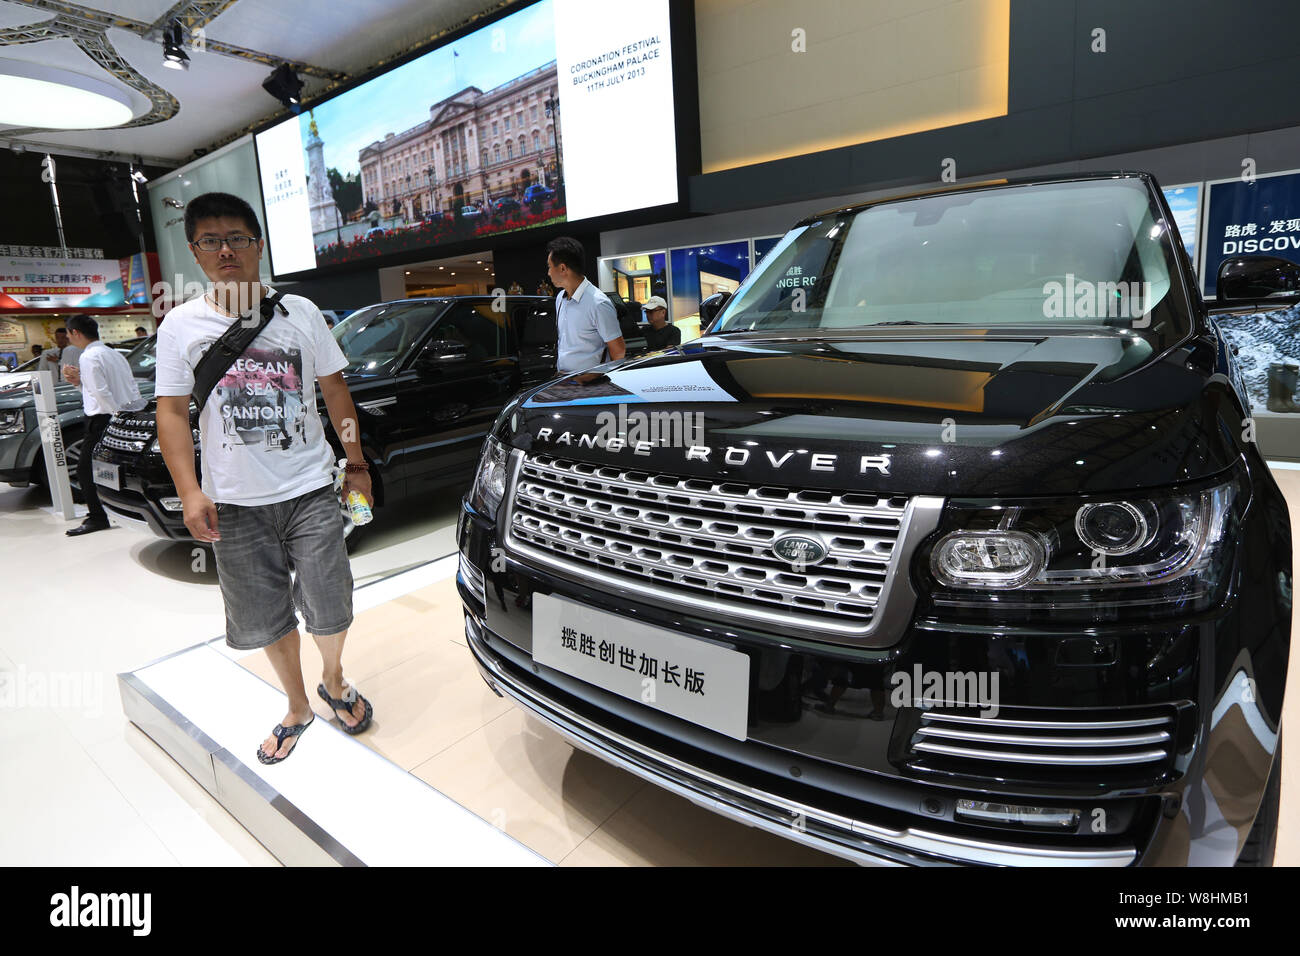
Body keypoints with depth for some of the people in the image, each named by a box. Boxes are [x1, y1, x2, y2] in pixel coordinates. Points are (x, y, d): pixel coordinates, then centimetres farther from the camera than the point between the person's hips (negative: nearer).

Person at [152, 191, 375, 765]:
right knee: (266, 617, 10)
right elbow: (171, 411, 1)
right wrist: (189, 491, -11)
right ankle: (297, 707, 31)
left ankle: (333, 682, 32)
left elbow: (335, 391, 7)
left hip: (310, 489, 0)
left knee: (329, 607, 2)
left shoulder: (298, 312, 4)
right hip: (234, 503, 1)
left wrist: (356, 464, 4)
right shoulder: (182, 325, 3)